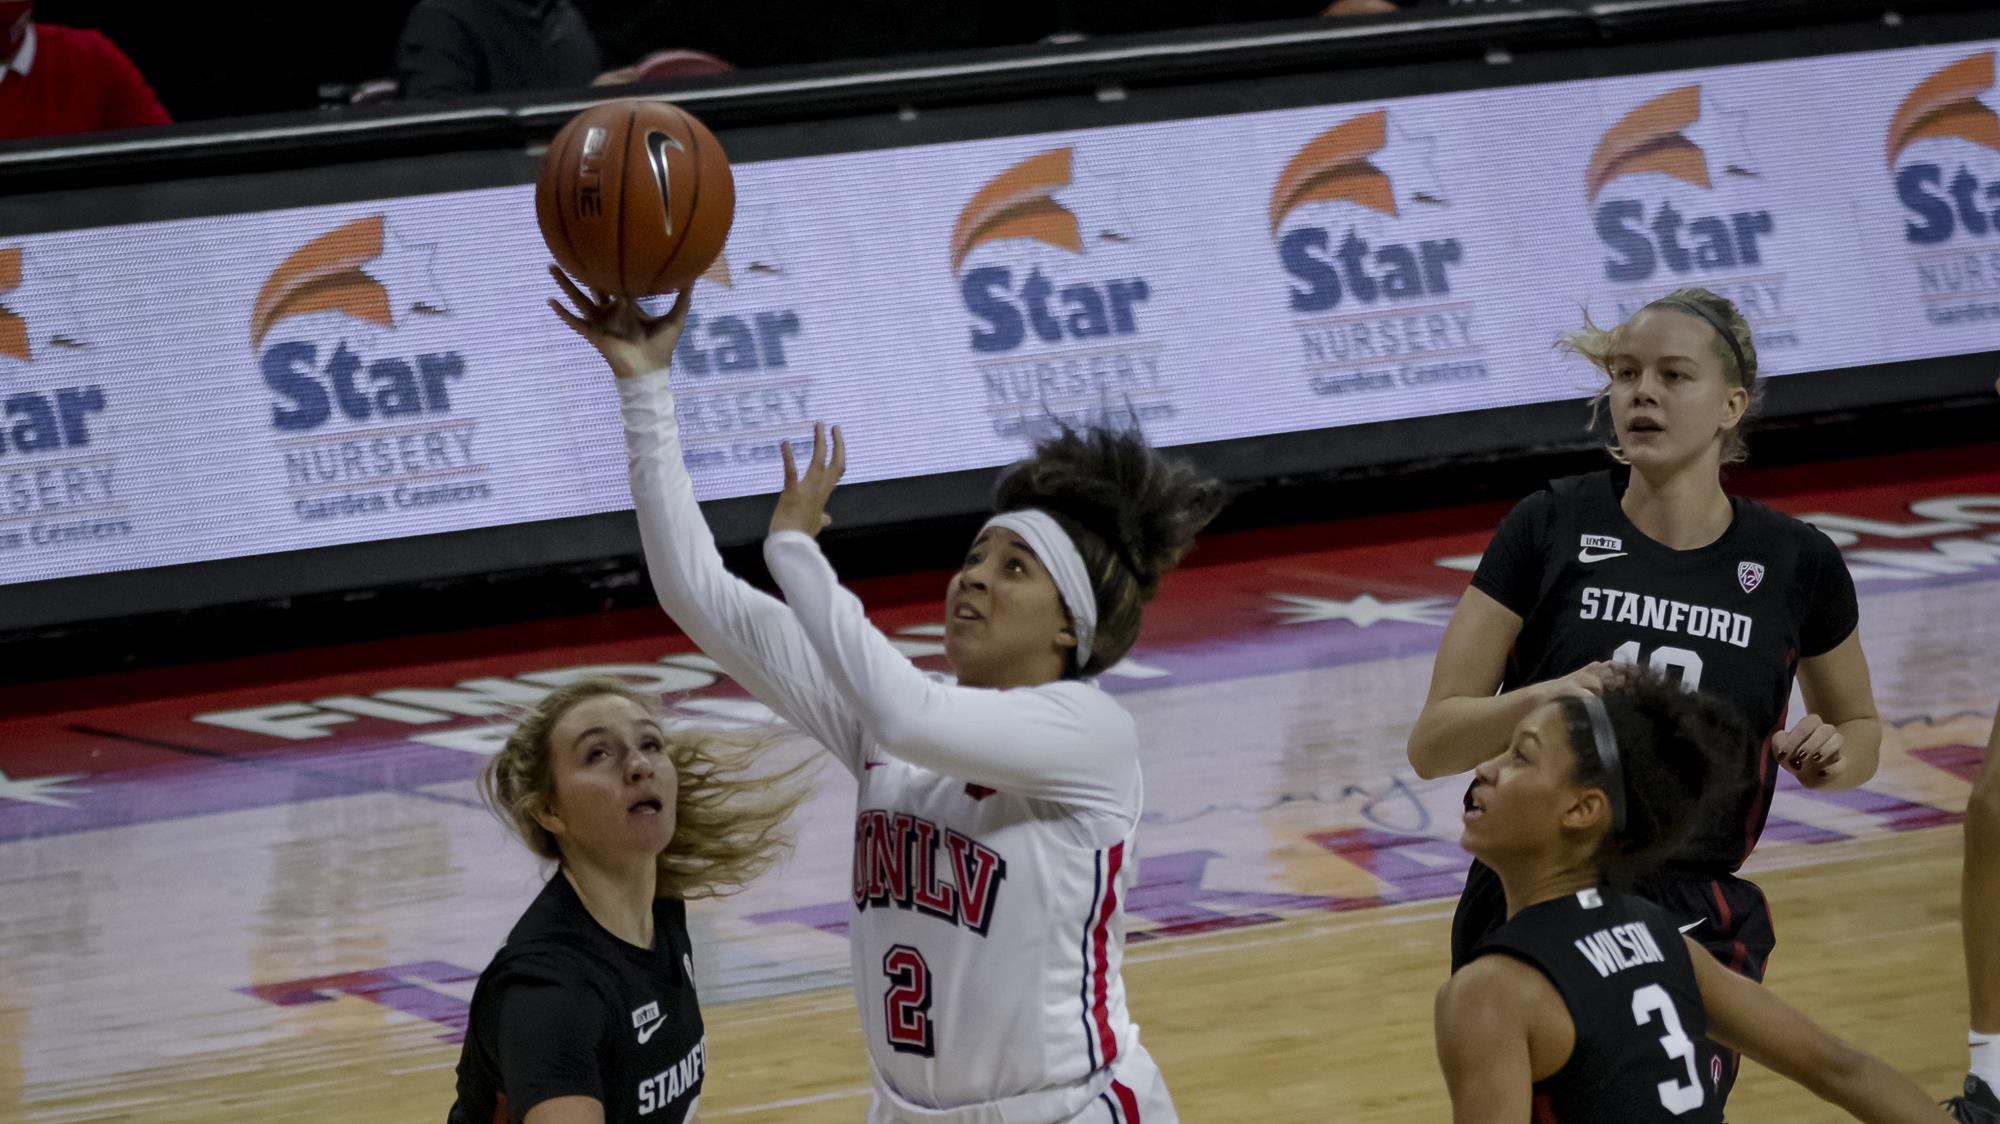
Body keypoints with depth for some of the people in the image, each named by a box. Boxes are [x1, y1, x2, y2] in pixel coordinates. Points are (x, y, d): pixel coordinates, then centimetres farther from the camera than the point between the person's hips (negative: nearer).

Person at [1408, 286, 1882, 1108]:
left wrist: (1831, 756, -7)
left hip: (1693, 924, 0)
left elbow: (1862, 730, 17)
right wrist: (1543, 698, -25)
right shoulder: (1550, 528, -5)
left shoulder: (1794, 563, -1)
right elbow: (1432, 745, -6)